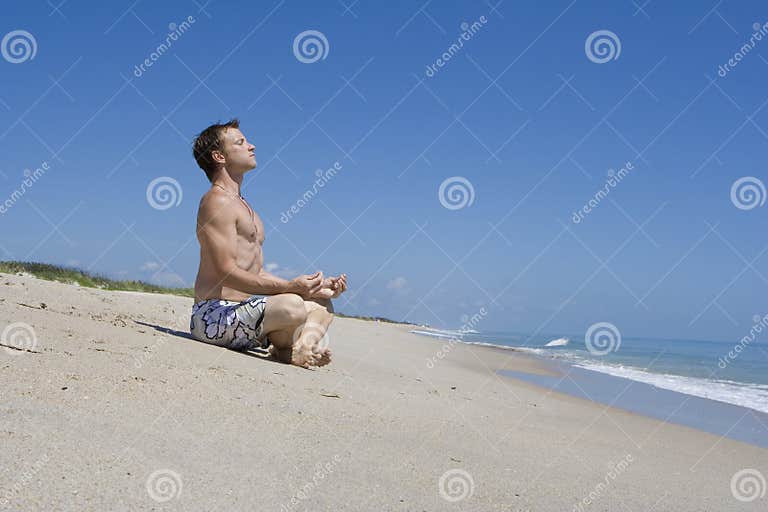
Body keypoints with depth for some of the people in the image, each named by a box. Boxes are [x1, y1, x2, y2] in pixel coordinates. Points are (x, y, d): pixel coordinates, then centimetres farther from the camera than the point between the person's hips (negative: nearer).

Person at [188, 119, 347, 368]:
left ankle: (304, 346, -14)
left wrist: (319, 286, 10)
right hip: (217, 314, -11)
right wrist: (290, 286, -26)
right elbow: (227, 272, -20)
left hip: (242, 310, 11)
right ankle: (285, 349, 0)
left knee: (322, 303, 17)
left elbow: (257, 274, 20)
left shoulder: (243, 207, 23)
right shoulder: (217, 201, -9)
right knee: (292, 306, -33)